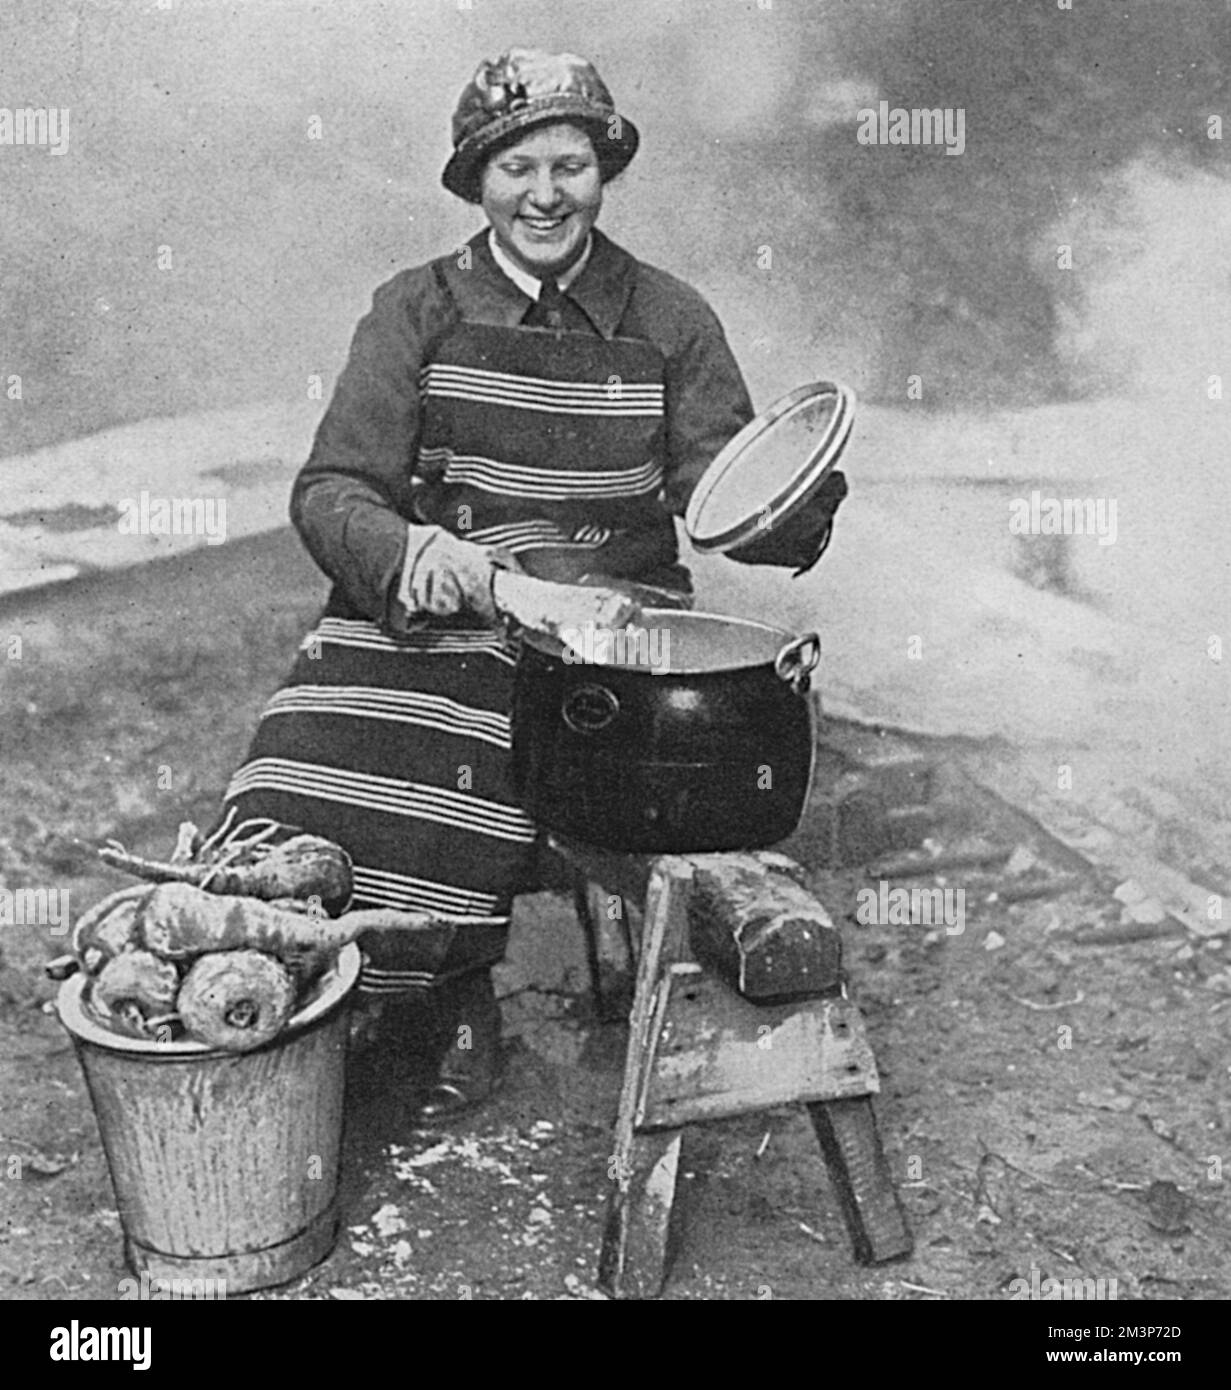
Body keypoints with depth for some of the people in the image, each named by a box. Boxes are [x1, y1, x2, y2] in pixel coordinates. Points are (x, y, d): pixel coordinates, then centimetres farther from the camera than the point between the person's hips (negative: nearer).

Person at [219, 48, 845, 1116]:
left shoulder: (667, 318, 9)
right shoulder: (418, 309, 6)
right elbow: (332, 491, -2)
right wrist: (415, 552, -24)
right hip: (423, 613, 1)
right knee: (304, 797, -23)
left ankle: (462, 1001, 2)